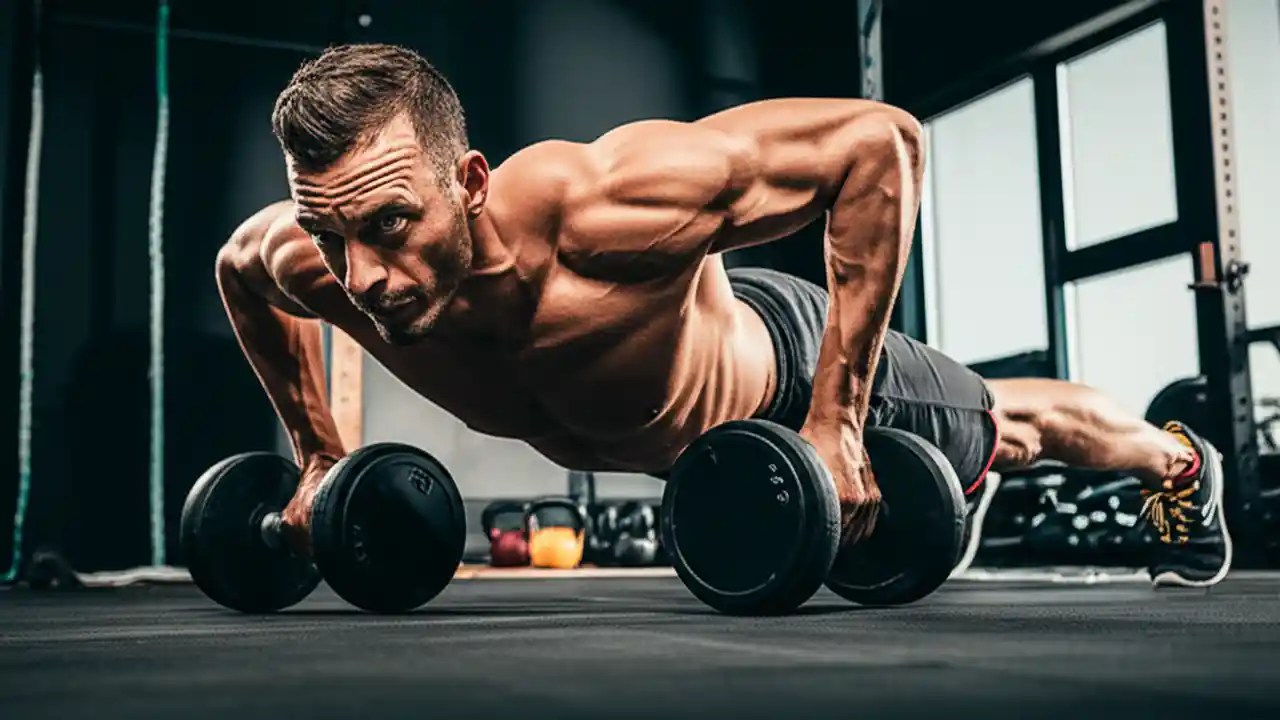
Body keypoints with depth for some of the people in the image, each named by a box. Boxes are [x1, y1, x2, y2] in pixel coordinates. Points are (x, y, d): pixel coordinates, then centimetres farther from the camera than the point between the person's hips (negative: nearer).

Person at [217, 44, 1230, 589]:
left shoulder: (601, 211, -49)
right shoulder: (313, 264, -31)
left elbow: (879, 138, -42)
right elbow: (238, 260, -5)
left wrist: (833, 423, -40)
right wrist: (319, 455, -3)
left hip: (795, 368, -4)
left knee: (1010, 431, 26)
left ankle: (1180, 462, 61)